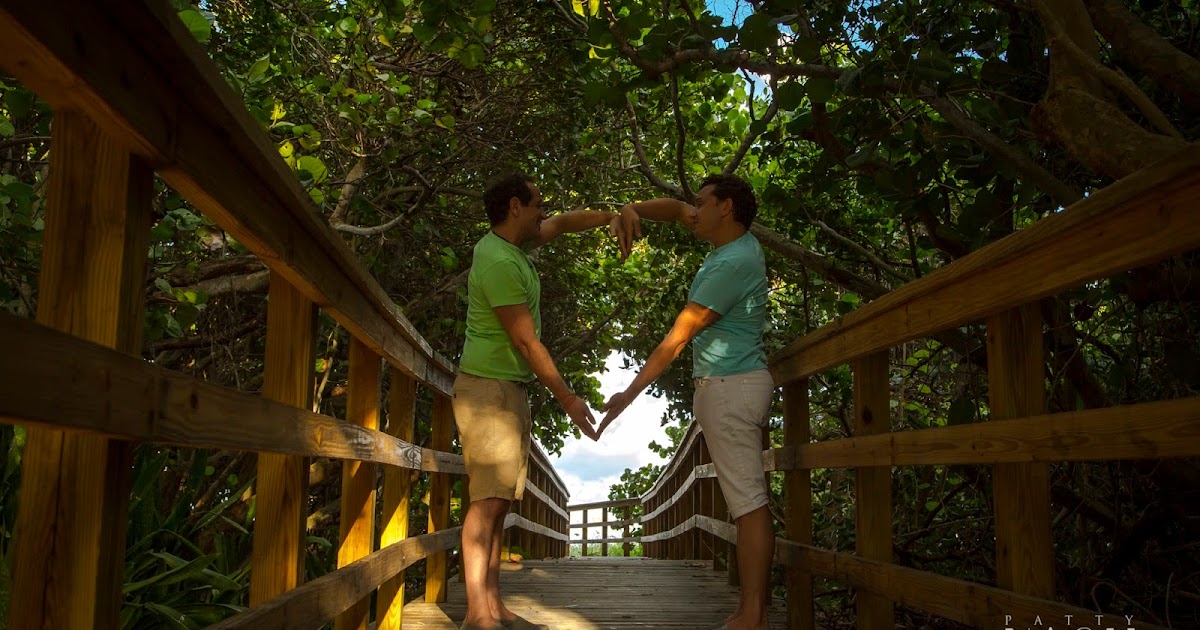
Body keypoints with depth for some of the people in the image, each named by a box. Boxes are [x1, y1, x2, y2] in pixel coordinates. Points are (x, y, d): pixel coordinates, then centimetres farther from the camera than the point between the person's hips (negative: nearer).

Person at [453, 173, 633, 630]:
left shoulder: (513, 244, 12)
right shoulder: (499, 262, -17)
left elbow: (565, 223, 27)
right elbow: (525, 341, -17)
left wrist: (609, 218, 9)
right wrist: (567, 399, -12)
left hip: (509, 390, 10)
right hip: (489, 388, -10)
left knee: (498, 499, 7)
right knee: (489, 498, -13)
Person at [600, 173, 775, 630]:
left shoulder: (730, 264, -17)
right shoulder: (739, 241, 12)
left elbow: (677, 337, -16)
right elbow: (675, 209, 24)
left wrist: (629, 394, -12)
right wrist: (632, 210, 3)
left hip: (730, 387, -10)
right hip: (738, 385, 10)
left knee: (749, 501, -10)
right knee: (749, 499, 8)